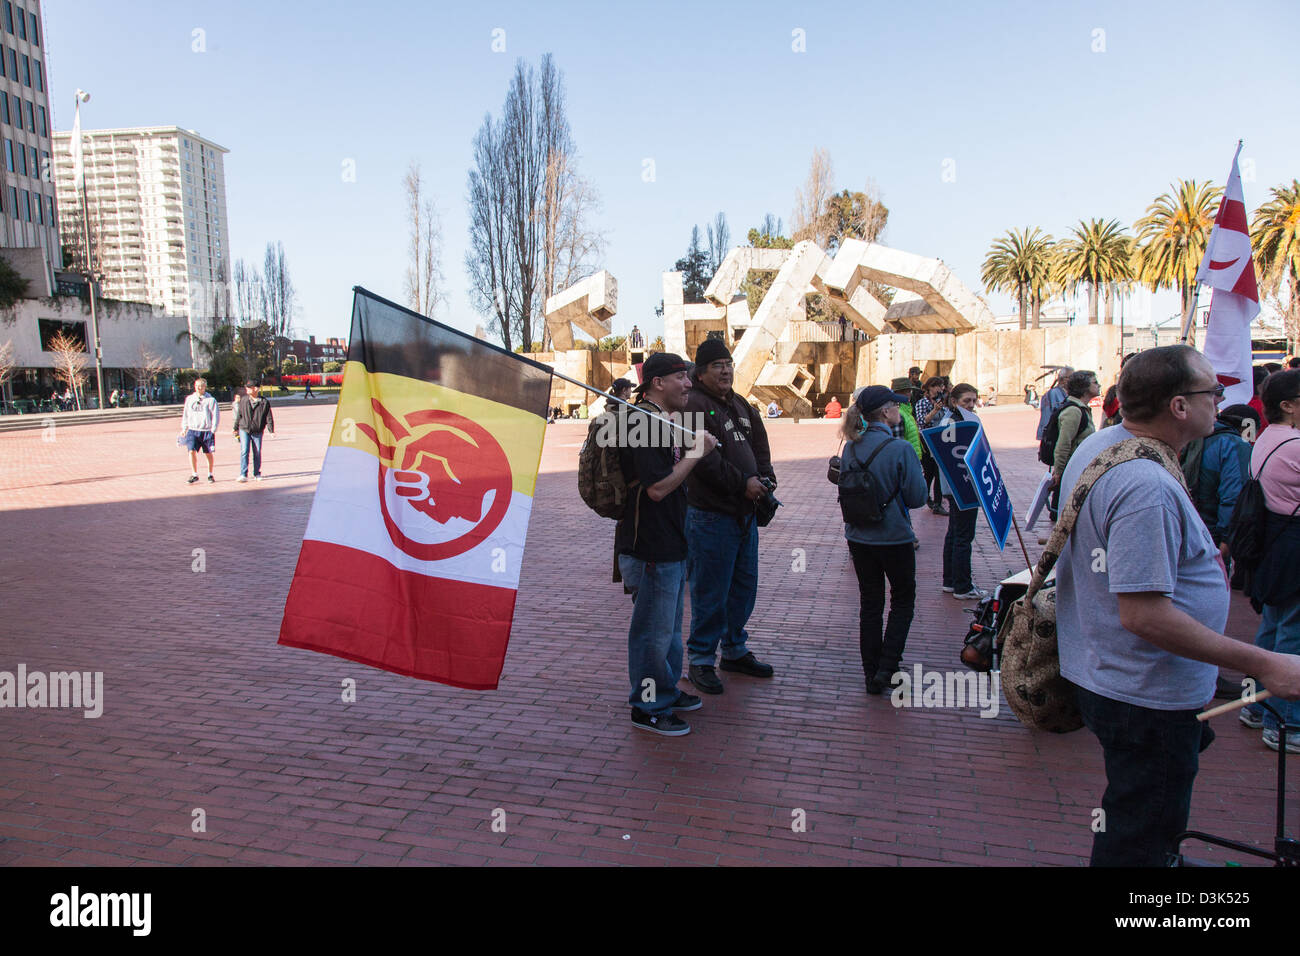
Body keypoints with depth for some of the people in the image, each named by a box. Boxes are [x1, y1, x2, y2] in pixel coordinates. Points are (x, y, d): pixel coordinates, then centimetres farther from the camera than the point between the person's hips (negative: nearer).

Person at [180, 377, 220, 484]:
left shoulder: (211, 400, -4)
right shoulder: (189, 399, 9)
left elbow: (216, 415, -3)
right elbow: (185, 414, 17)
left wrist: (213, 430, -8)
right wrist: (184, 428, 13)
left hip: (207, 430, -2)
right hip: (192, 430, 3)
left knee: (208, 453, 7)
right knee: (192, 451, -9)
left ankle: (210, 475, 22)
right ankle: (194, 475, 1)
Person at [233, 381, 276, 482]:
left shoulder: (264, 402, -3)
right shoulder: (243, 401, 3)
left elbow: (269, 417, 0)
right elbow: (239, 415, 12)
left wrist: (271, 431, -5)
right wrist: (236, 428, 15)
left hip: (257, 432, 0)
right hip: (244, 430, 1)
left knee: (257, 453, 6)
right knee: (244, 452, -9)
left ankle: (257, 474, 19)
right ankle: (243, 475, -9)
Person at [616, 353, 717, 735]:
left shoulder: (661, 420, 14)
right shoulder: (644, 423, -19)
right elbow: (657, 487, -25)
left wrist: (694, 446, 8)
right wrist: (695, 452, -18)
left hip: (669, 543, 11)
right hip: (650, 549, -11)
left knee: (671, 624, 22)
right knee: (654, 630, 1)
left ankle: (667, 690, 37)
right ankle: (649, 708, 14)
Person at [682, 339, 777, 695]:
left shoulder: (740, 404, 16)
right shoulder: (695, 405, -12)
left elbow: (760, 445, 18)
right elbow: (705, 459, -22)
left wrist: (765, 479, 1)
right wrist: (743, 483, -19)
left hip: (745, 512, 9)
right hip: (712, 515, -9)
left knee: (744, 586, 17)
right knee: (711, 592, -1)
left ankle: (735, 650, 32)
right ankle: (701, 659, 13)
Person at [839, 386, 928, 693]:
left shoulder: (850, 447, -2)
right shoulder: (900, 449, -19)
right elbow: (917, 497, -12)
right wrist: (906, 484, 6)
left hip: (858, 538, 5)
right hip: (894, 538, -5)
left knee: (870, 604, 15)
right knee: (903, 602, 15)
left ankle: (871, 674, 20)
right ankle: (887, 669, 6)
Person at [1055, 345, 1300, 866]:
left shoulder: (1097, 444, 2)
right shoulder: (1146, 487, -31)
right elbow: (1143, 614, -32)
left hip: (1103, 671, 10)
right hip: (1148, 698, -10)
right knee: (1138, 840, 9)